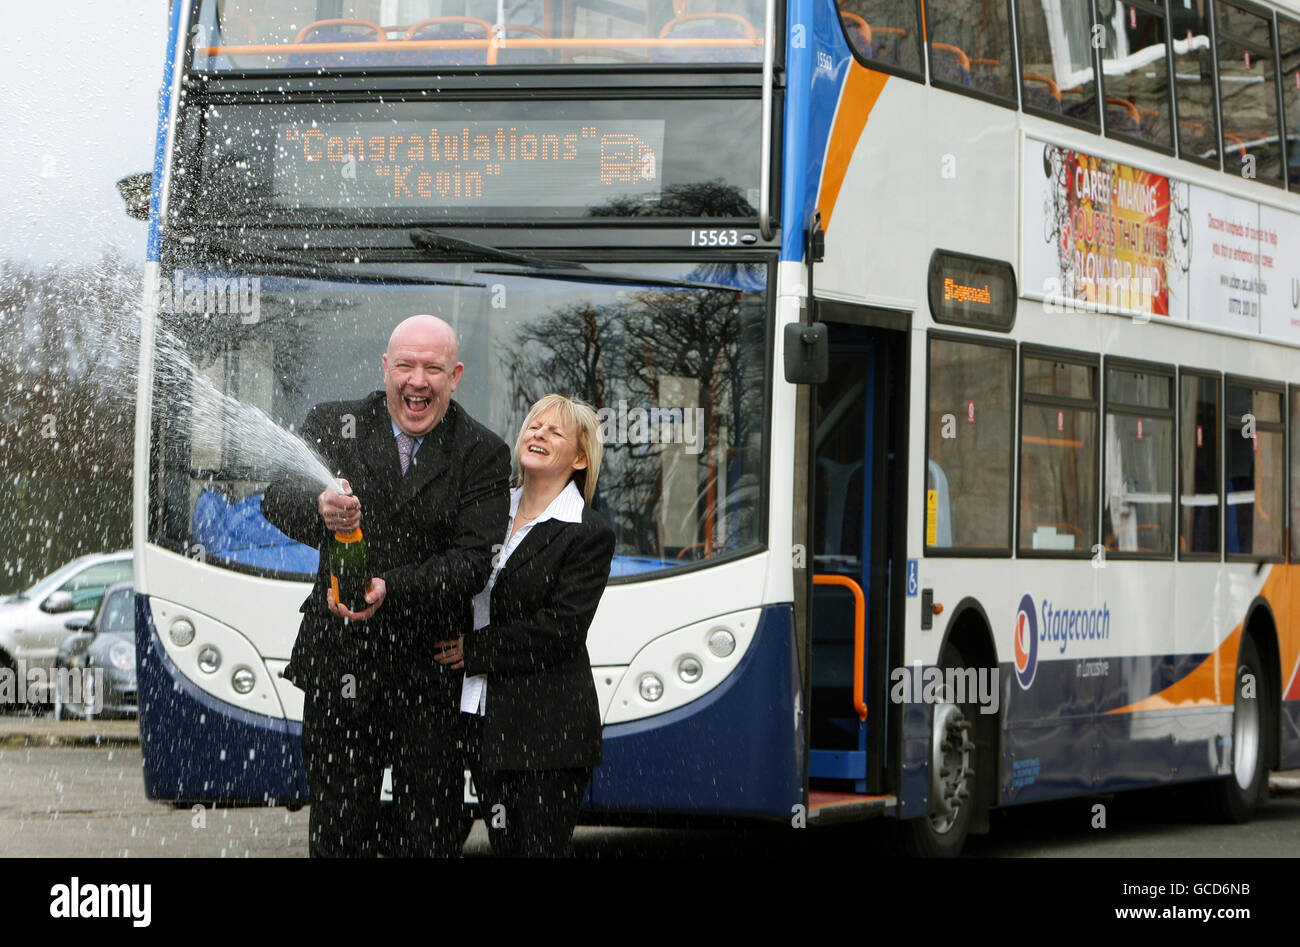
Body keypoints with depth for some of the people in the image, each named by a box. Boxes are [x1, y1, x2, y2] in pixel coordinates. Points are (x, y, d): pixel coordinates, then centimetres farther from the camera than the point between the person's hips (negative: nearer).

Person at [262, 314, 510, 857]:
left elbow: (473, 561, -8)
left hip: (431, 674, -1)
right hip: (339, 668, 1)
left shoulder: (483, 454, 1)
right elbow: (277, 499, -10)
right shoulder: (333, 424, 4)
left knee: (430, 836, 3)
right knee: (337, 834, 7)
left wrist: (390, 589, -24)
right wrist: (320, 512, -35)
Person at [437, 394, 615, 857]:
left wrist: (474, 649, -12)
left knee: (543, 847, -5)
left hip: (549, 730, -6)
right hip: (486, 725, 6)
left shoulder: (589, 535, -5)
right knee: (504, 846, 9)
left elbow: (558, 631, -13)